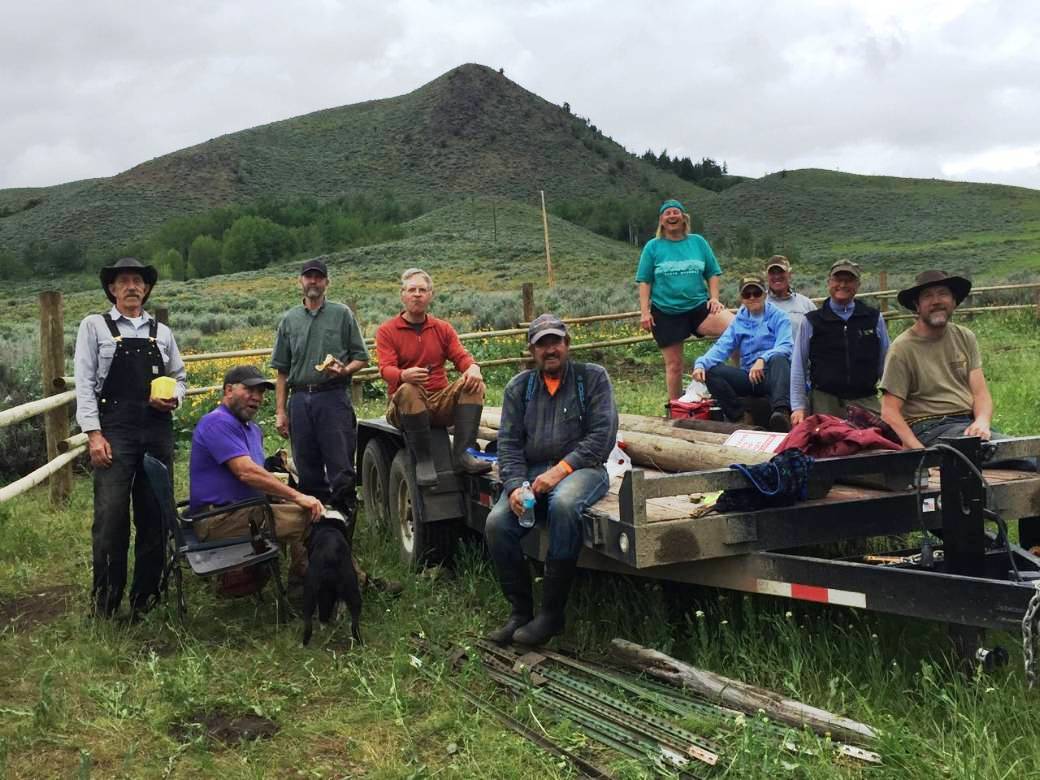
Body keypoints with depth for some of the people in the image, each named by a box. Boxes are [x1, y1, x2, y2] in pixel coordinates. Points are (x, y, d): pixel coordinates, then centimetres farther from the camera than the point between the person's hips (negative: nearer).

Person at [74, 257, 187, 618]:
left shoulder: (162, 332, 15)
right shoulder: (94, 326, 5)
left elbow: (179, 377, 20)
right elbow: (84, 382, -1)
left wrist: (173, 398, -4)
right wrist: (93, 433, -11)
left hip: (157, 432, 4)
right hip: (114, 432, -3)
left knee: (154, 516, 6)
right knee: (111, 517, -8)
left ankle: (146, 596, 16)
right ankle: (104, 600, 4)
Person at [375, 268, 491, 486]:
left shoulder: (443, 329, 14)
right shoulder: (386, 331, 3)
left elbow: (461, 356, 1)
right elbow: (386, 369, -12)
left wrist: (473, 368, -24)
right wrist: (404, 375, -36)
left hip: (441, 402, 3)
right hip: (405, 407, -3)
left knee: (472, 383, -23)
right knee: (408, 390, -36)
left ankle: (461, 454, -29)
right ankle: (423, 460, -31)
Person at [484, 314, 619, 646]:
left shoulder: (593, 378, 6)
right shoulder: (519, 387, 15)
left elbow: (602, 435, -5)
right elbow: (508, 443, 8)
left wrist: (561, 469, -16)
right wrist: (514, 486, -11)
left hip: (581, 468, -3)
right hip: (531, 472, 4)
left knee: (563, 504, -37)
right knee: (497, 523, -23)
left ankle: (552, 613, -26)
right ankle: (520, 611, -5)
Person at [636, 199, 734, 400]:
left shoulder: (698, 242, 8)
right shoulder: (653, 247, 4)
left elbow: (712, 273, 13)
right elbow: (644, 281, 3)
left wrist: (714, 298, -1)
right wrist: (644, 312, -5)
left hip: (699, 306, 1)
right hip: (665, 313, 0)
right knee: (674, 365, 5)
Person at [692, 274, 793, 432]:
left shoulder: (778, 317, 6)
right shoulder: (739, 321, 17)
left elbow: (785, 347, -10)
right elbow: (721, 347, 4)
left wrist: (763, 359, -31)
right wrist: (700, 364, -17)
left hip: (773, 375, -4)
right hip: (749, 377, 4)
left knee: (779, 359, -36)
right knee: (711, 371, -18)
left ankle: (782, 413, -56)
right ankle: (741, 417, -25)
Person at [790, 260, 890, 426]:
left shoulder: (874, 319, 11)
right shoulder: (811, 322, 7)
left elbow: (886, 362, 13)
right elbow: (798, 367, 7)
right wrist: (799, 407, 0)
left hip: (866, 400, 1)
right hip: (823, 401, -1)